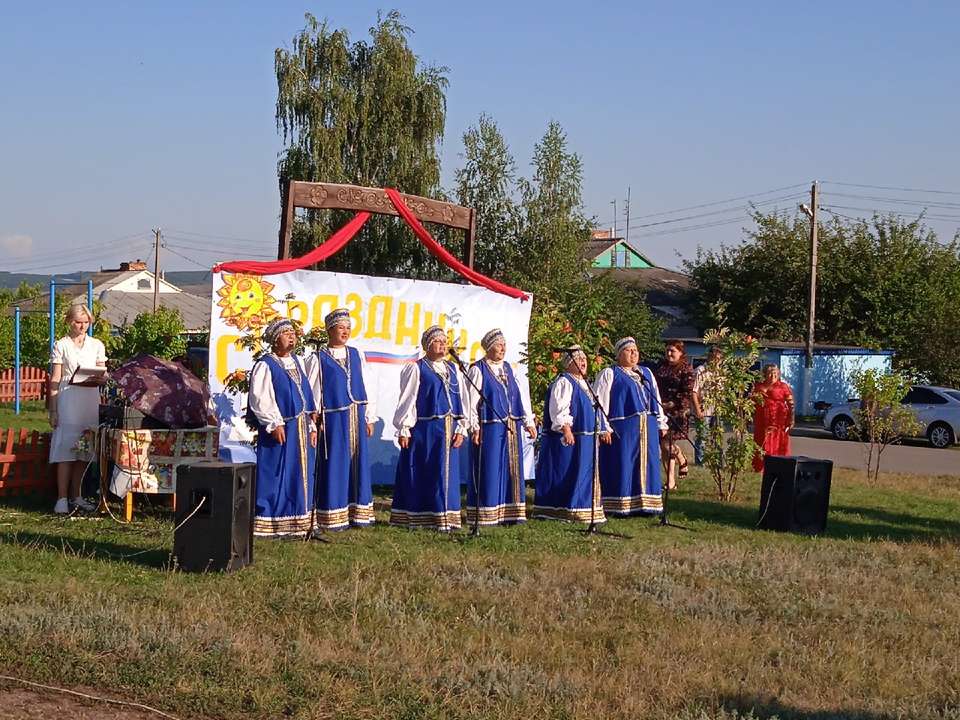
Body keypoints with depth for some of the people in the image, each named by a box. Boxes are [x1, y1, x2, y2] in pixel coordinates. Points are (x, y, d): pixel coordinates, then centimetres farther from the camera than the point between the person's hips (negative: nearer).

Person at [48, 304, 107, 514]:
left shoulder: (96, 345, 13)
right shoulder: (61, 345, 3)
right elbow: (55, 380, 0)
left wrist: (99, 378, -9)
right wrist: (53, 410, -5)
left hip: (91, 400, 3)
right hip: (68, 400, -3)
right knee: (65, 450, -8)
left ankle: (76, 497, 11)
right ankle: (62, 498, -8)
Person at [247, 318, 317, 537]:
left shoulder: (297, 363, 16)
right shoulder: (265, 366, -7)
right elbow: (260, 398, -15)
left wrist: (312, 427, 12)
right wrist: (274, 424, -22)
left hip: (301, 431, 7)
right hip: (280, 430, -7)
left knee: (300, 477, 9)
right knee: (275, 477, -5)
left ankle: (297, 522, 16)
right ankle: (268, 525, -1)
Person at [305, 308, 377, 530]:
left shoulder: (357, 355, 13)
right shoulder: (317, 359, 0)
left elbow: (366, 387, 13)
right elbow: (311, 392, -3)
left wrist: (369, 418, 9)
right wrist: (313, 421, -10)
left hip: (356, 418, 5)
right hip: (332, 419, -4)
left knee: (357, 463, 7)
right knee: (334, 466, -2)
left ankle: (358, 512, 14)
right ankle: (333, 516, 3)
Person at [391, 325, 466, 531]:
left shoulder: (453, 369, 14)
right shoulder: (416, 369, -1)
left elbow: (460, 400, 12)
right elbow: (407, 400, -4)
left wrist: (461, 429, 3)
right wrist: (403, 429, -10)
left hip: (448, 431, 5)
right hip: (424, 430, -5)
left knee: (447, 474, 6)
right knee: (419, 474, -1)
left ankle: (444, 517, 11)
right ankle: (415, 518, 5)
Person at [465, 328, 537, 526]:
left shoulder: (507, 368, 14)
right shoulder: (478, 370, -5)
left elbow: (520, 396, 14)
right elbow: (471, 400, -9)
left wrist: (529, 422, 8)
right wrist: (474, 427, -15)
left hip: (511, 429, 7)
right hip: (489, 429, -6)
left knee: (511, 469, 7)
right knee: (489, 470, -4)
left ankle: (509, 512, 13)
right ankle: (486, 514, 1)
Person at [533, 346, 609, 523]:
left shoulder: (583, 383, 19)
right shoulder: (564, 382, -11)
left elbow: (594, 408, 26)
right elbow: (558, 408, -21)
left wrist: (603, 430, 25)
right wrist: (565, 428, -30)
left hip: (585, 439, 10)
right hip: (569, 438, -10)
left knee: (585, 474, 13)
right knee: (567, 473, -8)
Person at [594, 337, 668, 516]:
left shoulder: (646, 373, 20)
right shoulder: (609, 374, 2)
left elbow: (657, 399, 21)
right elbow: (601, 402, -5)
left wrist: (662, 423, 14)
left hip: (648, 427, 6)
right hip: (622, 428, -6)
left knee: (646, 465, 6)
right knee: (622, 466, -5)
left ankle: (645, 504, 11)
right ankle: (619, 506, -2)